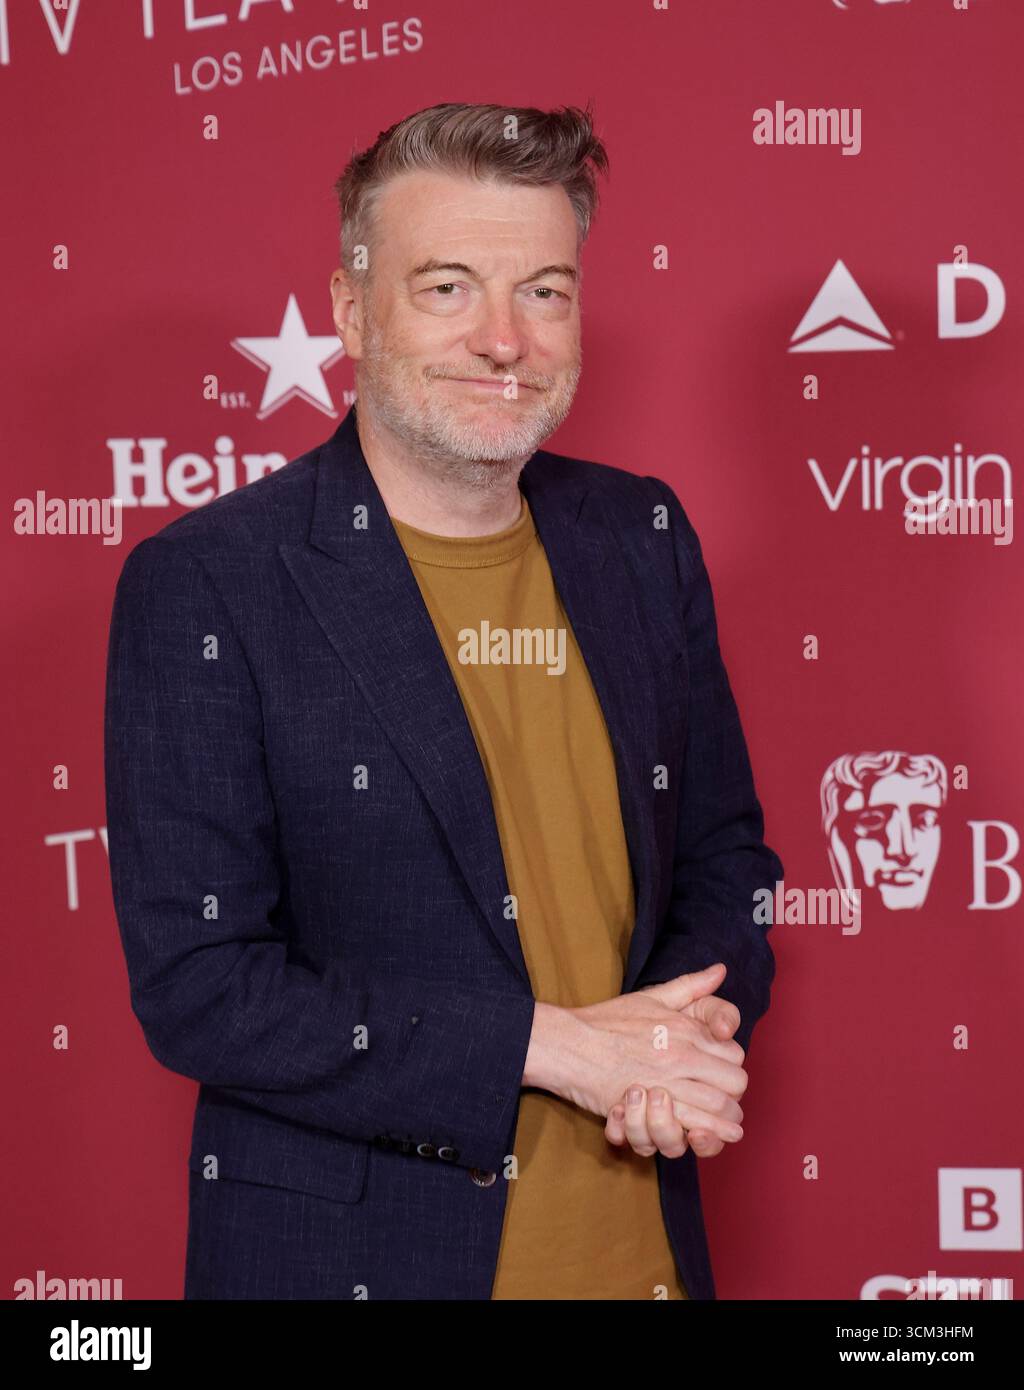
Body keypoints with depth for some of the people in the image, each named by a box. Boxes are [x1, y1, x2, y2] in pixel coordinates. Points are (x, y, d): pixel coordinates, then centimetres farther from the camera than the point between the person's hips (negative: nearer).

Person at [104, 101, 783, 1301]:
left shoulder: (642, 538, 2)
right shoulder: (203, 587, -13)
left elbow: (725, 853, 10)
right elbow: (196, 989, -15)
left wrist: (689, 1037, -9)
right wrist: (554, 1045, -19)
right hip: (347, 1252, -4)